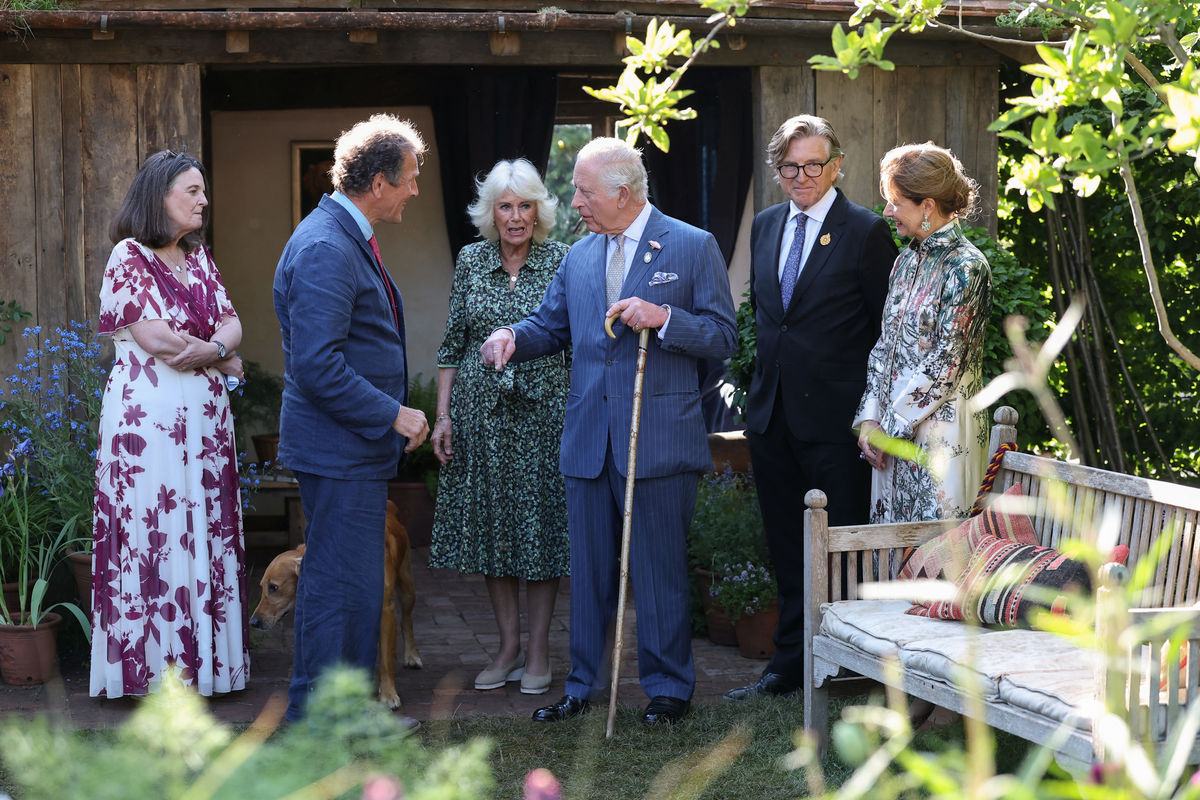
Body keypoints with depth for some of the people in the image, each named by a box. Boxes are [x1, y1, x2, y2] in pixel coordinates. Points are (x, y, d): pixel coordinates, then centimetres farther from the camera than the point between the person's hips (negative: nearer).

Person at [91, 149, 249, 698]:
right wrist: (224, 359, -3)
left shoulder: (198, 258, 15)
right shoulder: (129, 256, -6)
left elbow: (232, 323, 9)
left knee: (205, 528, 5)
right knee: (153, 528, -4)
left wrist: (211, 348, -13)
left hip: (204, 415, 7)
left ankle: (205, 659, 10)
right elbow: (154, 338, -14)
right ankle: (154, 663, 1)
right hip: (149, 414, -6)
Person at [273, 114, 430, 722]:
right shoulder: (325, 249, -19)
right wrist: (392, 415, -18)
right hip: (339, 447, -11)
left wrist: (393, 415, 17)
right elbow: (317, 365, -25)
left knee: (344, 583, 16)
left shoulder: (347, 238, 15)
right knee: (341, 586, -6)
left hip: (359, 444, 11)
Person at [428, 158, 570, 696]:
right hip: (482, 409, 3)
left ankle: (538, 649, 10)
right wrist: (443, 414, 3)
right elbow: (453, 344, 8)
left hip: (544, 409, -2)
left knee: (541, 523, 1)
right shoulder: (470, 261, 6)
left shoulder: (561, 261, -1)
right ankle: (508, 645, 15)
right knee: (490, 522, 5)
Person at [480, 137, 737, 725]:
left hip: (658, 437, -5)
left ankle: (668, 688, 14)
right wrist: (512, 337, -2)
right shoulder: (580, 256, 13)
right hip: (588, 439, 5)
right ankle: (582, 685, 21)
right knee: (588, 567, 11)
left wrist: (662, 318, -19)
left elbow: (723, 336, -5)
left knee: (660, 570, 2)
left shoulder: (693, 247, -2)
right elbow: (551, 324, 20)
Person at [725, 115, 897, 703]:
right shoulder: (765, 226, 12)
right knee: (787, 550, 13)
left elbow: (888, 330, -6)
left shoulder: (866, 232, -7)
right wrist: (768, 374, 15)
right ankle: (790, 666, 22)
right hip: (771, 412, 6)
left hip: (834, 416, -6)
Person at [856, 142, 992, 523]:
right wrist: (870, 418, 2)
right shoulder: (908, 260, 12)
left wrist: (892, 424, -12)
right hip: (894, 431, 8)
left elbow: (945, 362, -15)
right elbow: (885, 345, 12)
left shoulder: (966, 266, -12)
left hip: (940, 430, -7)